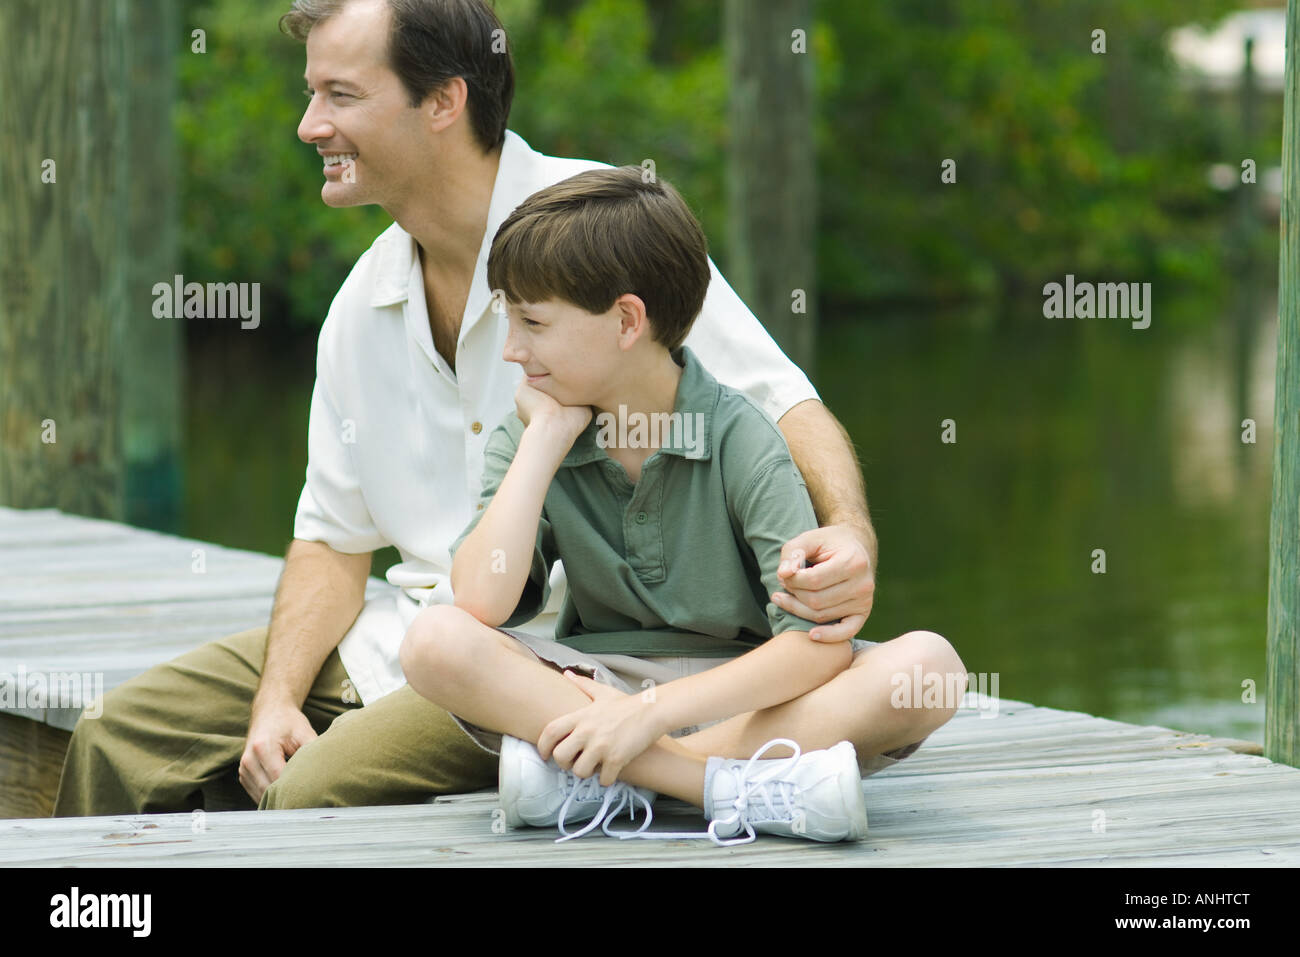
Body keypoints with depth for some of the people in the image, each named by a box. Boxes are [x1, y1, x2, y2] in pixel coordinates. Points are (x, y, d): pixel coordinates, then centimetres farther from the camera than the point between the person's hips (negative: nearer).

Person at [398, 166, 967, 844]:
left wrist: (652, 712, -28)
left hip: (735, 697, -1)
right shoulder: (529, 439, 1)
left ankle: (595, 785, -32)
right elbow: (480, 604, -17)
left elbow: (818, 642, -20)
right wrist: (546, 436, -12)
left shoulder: (738, 439, -9)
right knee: (435, 642, -26)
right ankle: (736, 788, -32)